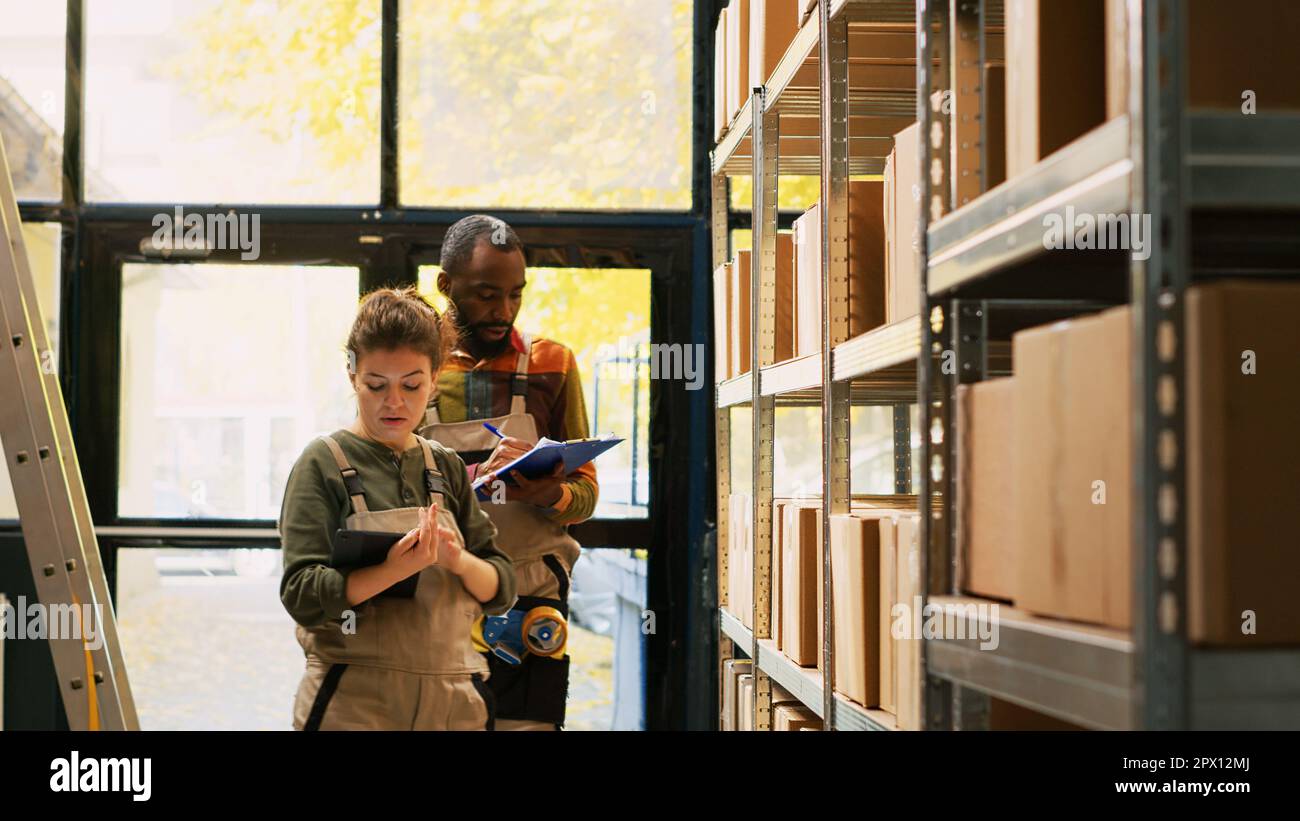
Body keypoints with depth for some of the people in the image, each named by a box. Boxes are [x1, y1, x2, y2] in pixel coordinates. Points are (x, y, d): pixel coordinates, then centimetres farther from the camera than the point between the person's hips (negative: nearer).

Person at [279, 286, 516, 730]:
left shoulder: (448, 469, 10)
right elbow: (301, 596, -11)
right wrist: (395, 569, -25)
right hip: (352, 704, -4)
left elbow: (501, 590, 7)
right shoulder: (323, 463, -3)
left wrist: (458, 561, -13)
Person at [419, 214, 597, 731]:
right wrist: (478, 476, -19)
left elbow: (586, 493, 8)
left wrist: (552, 496, -15)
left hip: (529, 606, 0)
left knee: (527, 721, -6)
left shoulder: (551, 364, 8)